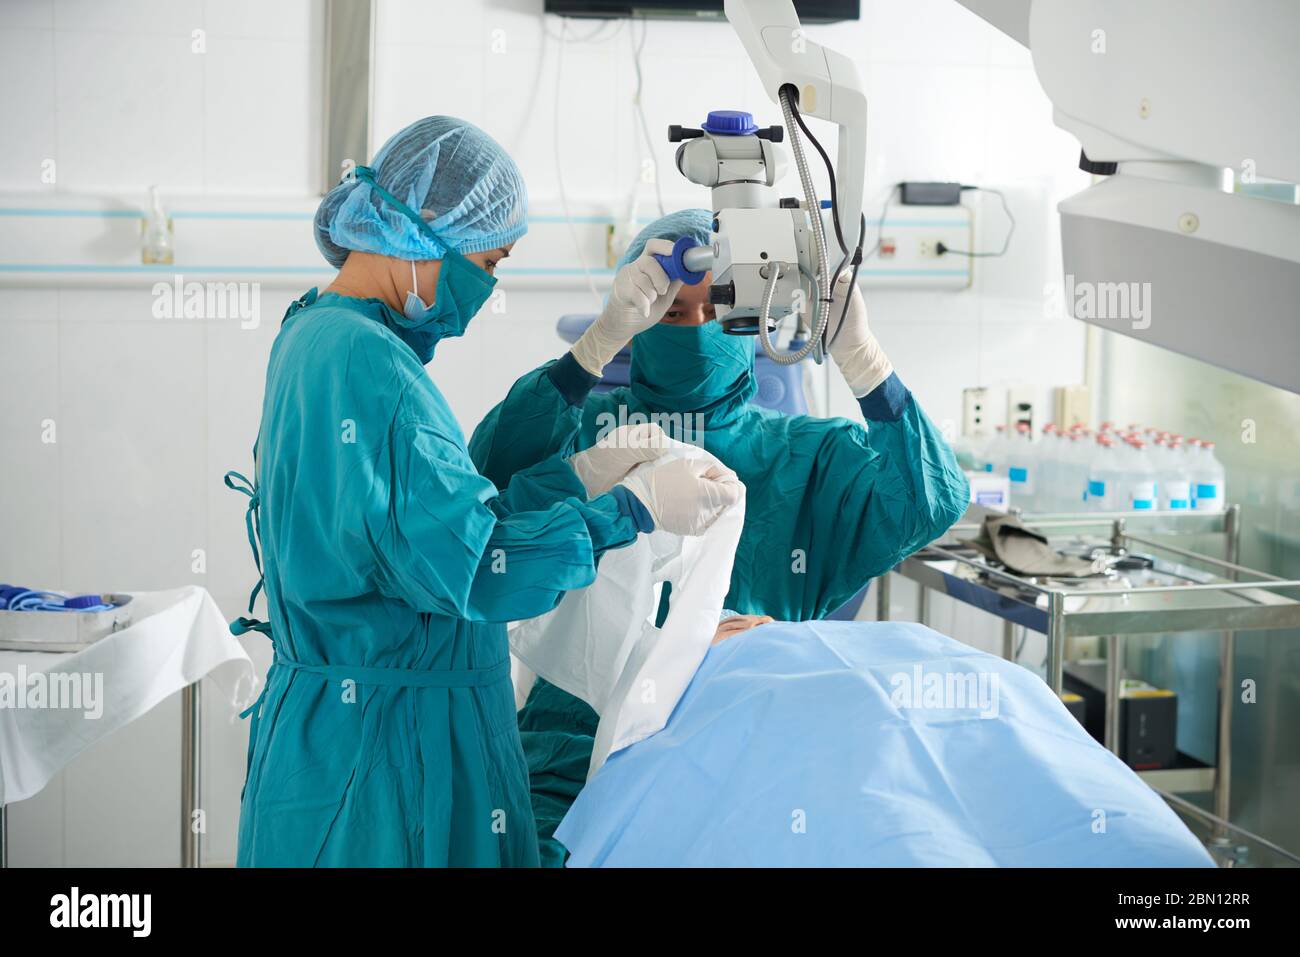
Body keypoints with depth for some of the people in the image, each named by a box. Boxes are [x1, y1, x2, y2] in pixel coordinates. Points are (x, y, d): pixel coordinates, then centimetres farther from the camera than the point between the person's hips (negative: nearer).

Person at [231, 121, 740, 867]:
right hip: (385, 743, -10)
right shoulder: (364, 359, -21)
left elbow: (431, 509, 13)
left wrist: (578, 472, 9)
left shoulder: (317, 336, 11)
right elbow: (466, 565, -23)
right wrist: (634, 508, -18)